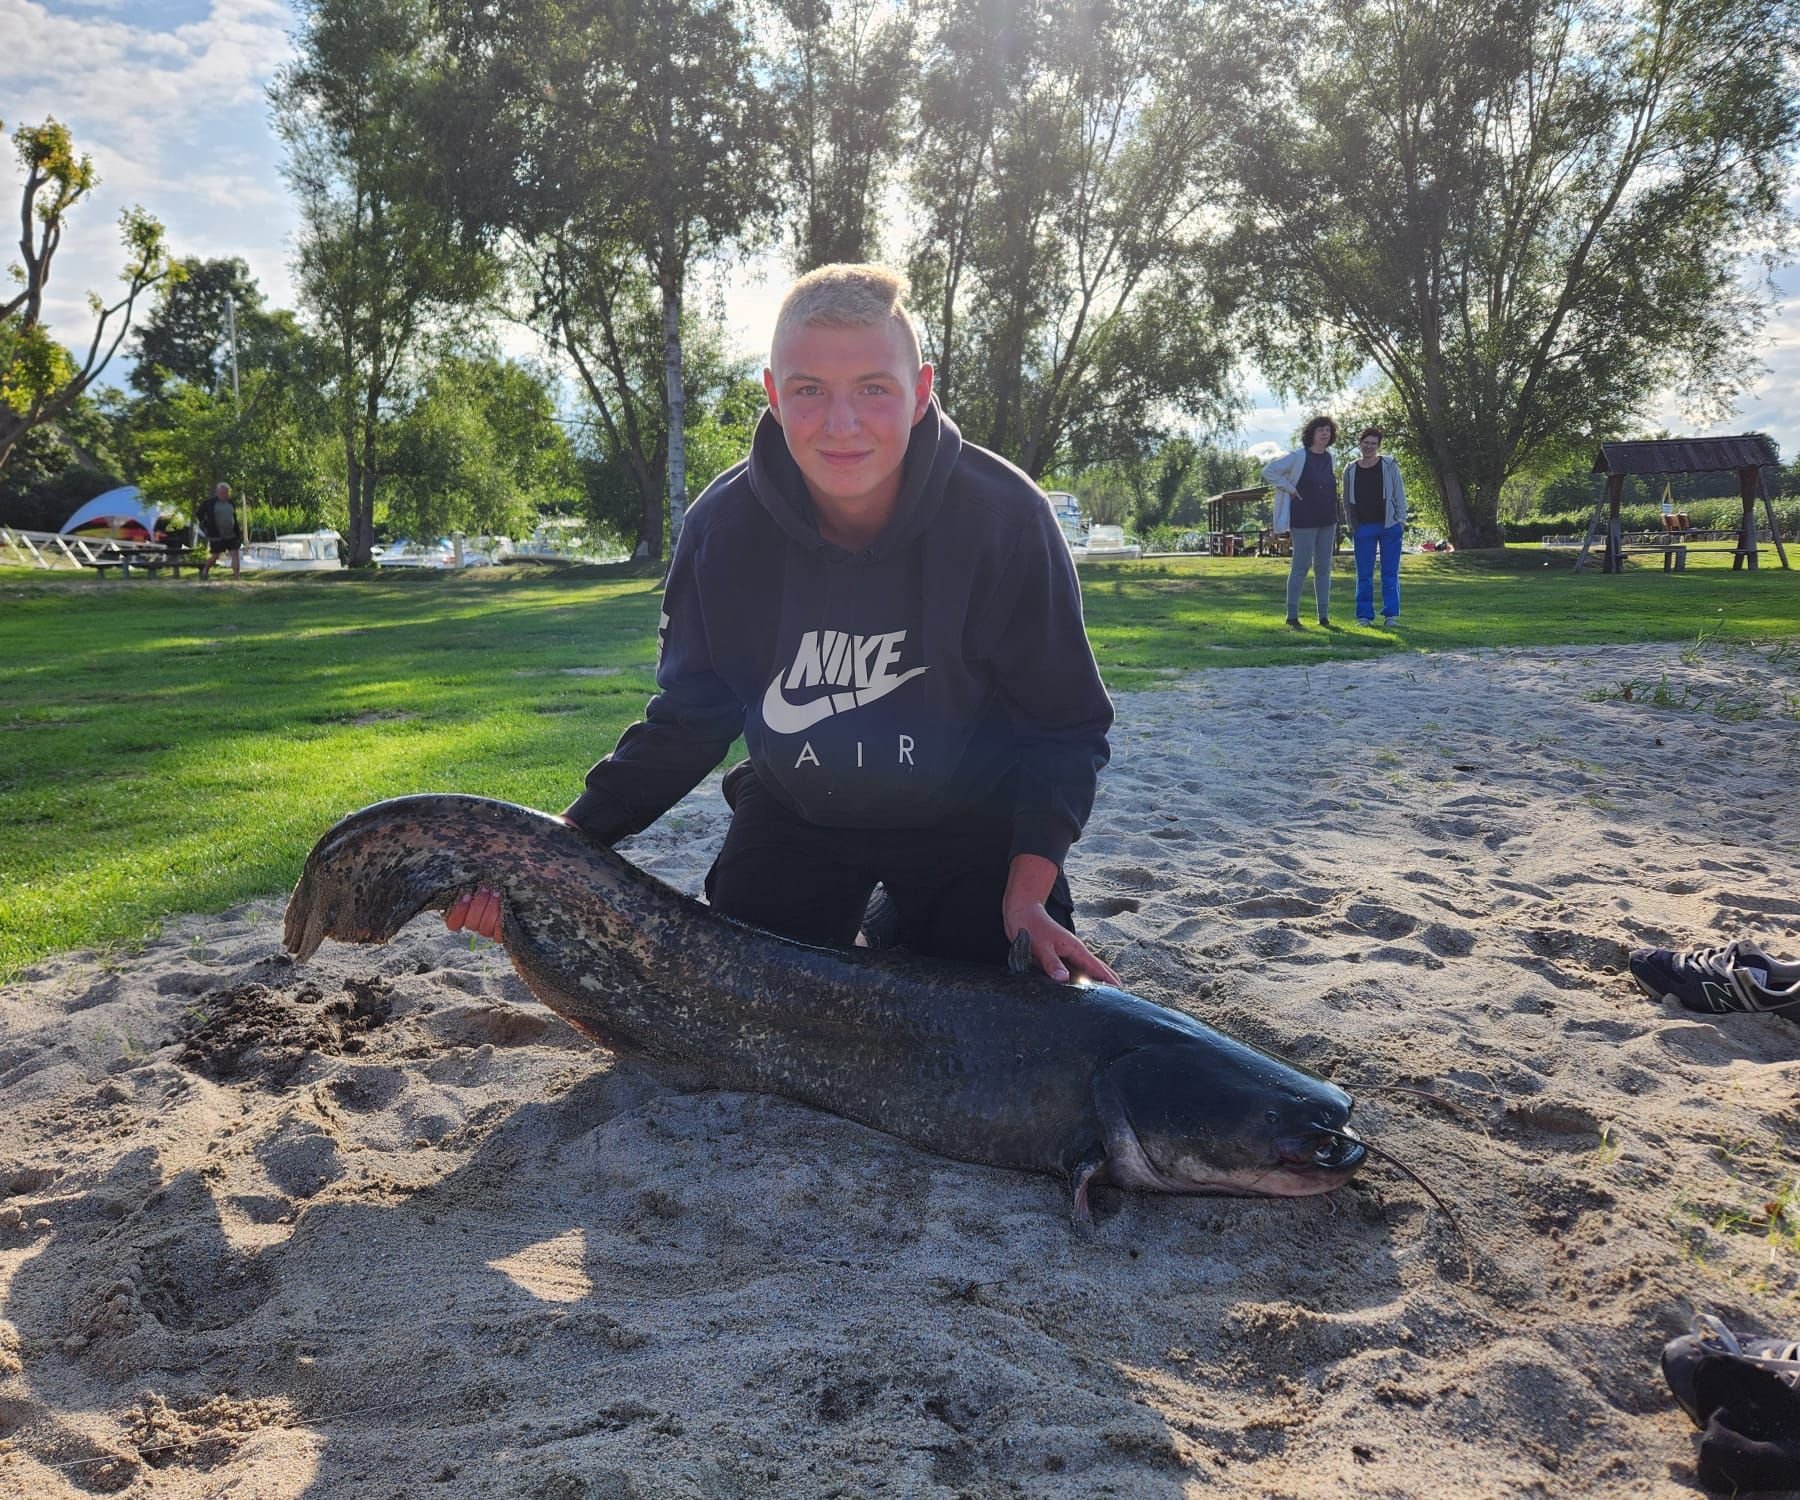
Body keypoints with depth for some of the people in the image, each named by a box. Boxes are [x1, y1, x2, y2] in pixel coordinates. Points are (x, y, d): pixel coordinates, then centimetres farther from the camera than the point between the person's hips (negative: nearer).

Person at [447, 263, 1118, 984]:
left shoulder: (1005, 517, -25)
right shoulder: (723, 526, -19)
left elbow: (1063, 727, -14)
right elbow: (686, 722, -8)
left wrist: (1028, 891, -27)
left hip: (967, 823, -1)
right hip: (793, 817, 2)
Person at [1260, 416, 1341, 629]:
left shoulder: (1329, 457, 9)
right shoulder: (1298, 456, -9)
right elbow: (1268, 471, -10)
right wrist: (1289, 488, -11)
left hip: (1327, 521, 6)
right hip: (1304, 521, -6)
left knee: (1323, 568, 8)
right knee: (1300, 567, -4)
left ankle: (1324, 616, 13)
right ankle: (1292, 616, 2)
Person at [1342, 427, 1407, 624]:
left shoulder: (1389, 466, 2)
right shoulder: (1351, 470, 7)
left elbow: (1399, 494, 4)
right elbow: (1347, 501, 13)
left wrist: (1401, 520, -3)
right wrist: (1351, 525, 7)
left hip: (1389, 526, -2)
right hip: (1363, 528, 2)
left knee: (1390, 573, 1)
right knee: (1364, 574, 3)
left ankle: (1390, 615, 5)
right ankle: (1364, 615, 9)